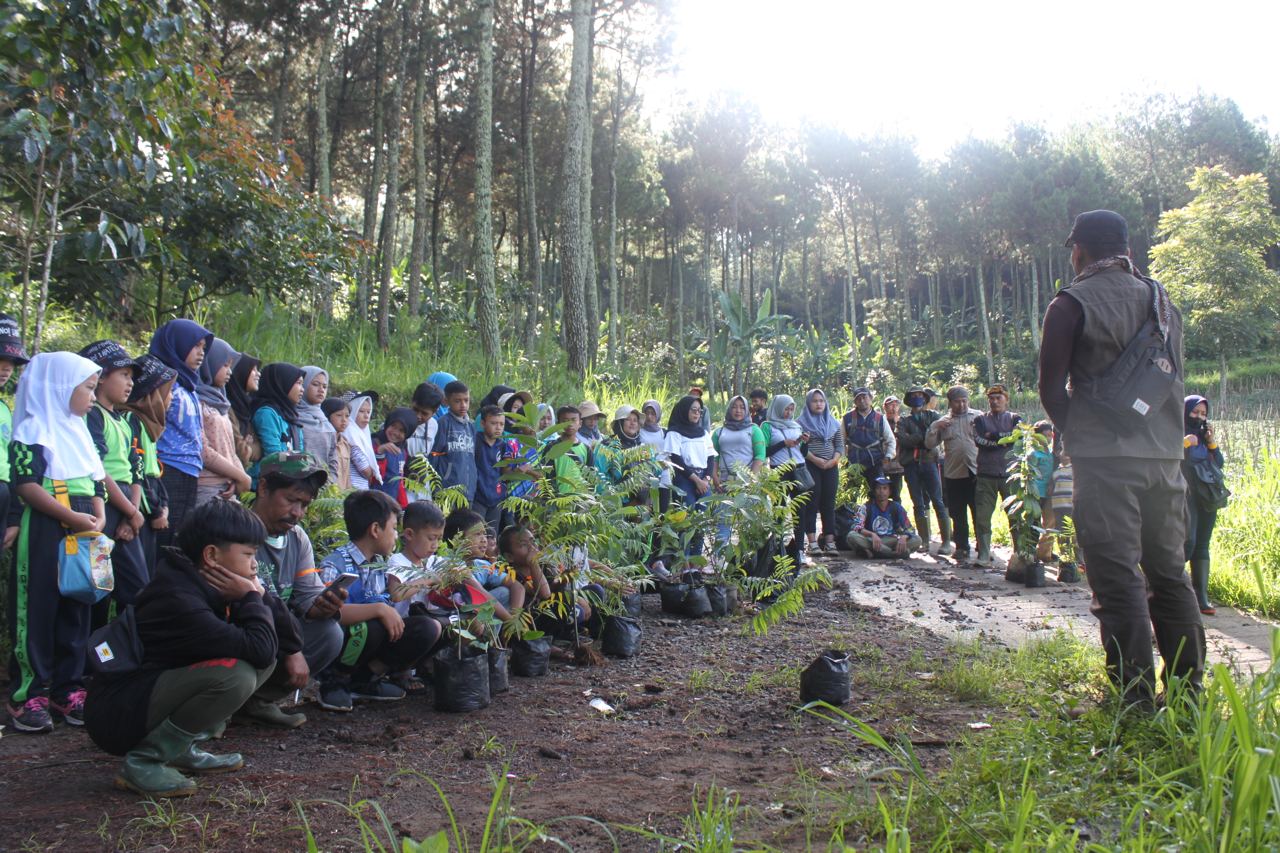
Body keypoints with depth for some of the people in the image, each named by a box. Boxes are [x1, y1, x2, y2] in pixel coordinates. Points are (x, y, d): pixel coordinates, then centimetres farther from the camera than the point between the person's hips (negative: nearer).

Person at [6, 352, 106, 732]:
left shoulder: (78, 431, 18)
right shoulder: (34, 430, -7)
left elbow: (96, 484, 19)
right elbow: (27, 485, -17)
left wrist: (99, 517, 0)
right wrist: (71, 517, -21)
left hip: (82, 535, 8)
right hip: (44, 533, -8)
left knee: (76, 612, 10)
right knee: (37, 613, -4)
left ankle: (68, 690, 17)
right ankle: (27, 696, 1)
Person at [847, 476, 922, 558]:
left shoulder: (896, 507, 5)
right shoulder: (866, 507, -2)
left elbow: (910, 529, 0)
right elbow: (856, 527, -17)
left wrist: (903, 537, -25)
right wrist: (872, 535, -37)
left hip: (890, 542, 2)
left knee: (916, 540, -19)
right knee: (852, 536, -34)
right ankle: (897, 552, -35)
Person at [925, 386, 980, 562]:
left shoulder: (978, 417, 7)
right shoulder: (943, 421, 12)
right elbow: (929, 445, 8)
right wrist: (935, 427, -6)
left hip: (976, 473, -2)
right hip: (953, 475, 2)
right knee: (958, 516, 7)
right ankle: (962, 550, 16)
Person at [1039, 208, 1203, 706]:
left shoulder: (1072, 304, -5)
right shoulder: (1161, 299, 14)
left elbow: (1051, 389, -4)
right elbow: (1176, 379, 19)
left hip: (1105, 460, -6)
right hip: (1165, 456, 7)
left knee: (1118, 581, -5)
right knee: (1170, 575, 14)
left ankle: (1136, 700, -5)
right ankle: (1190, 690, 19)